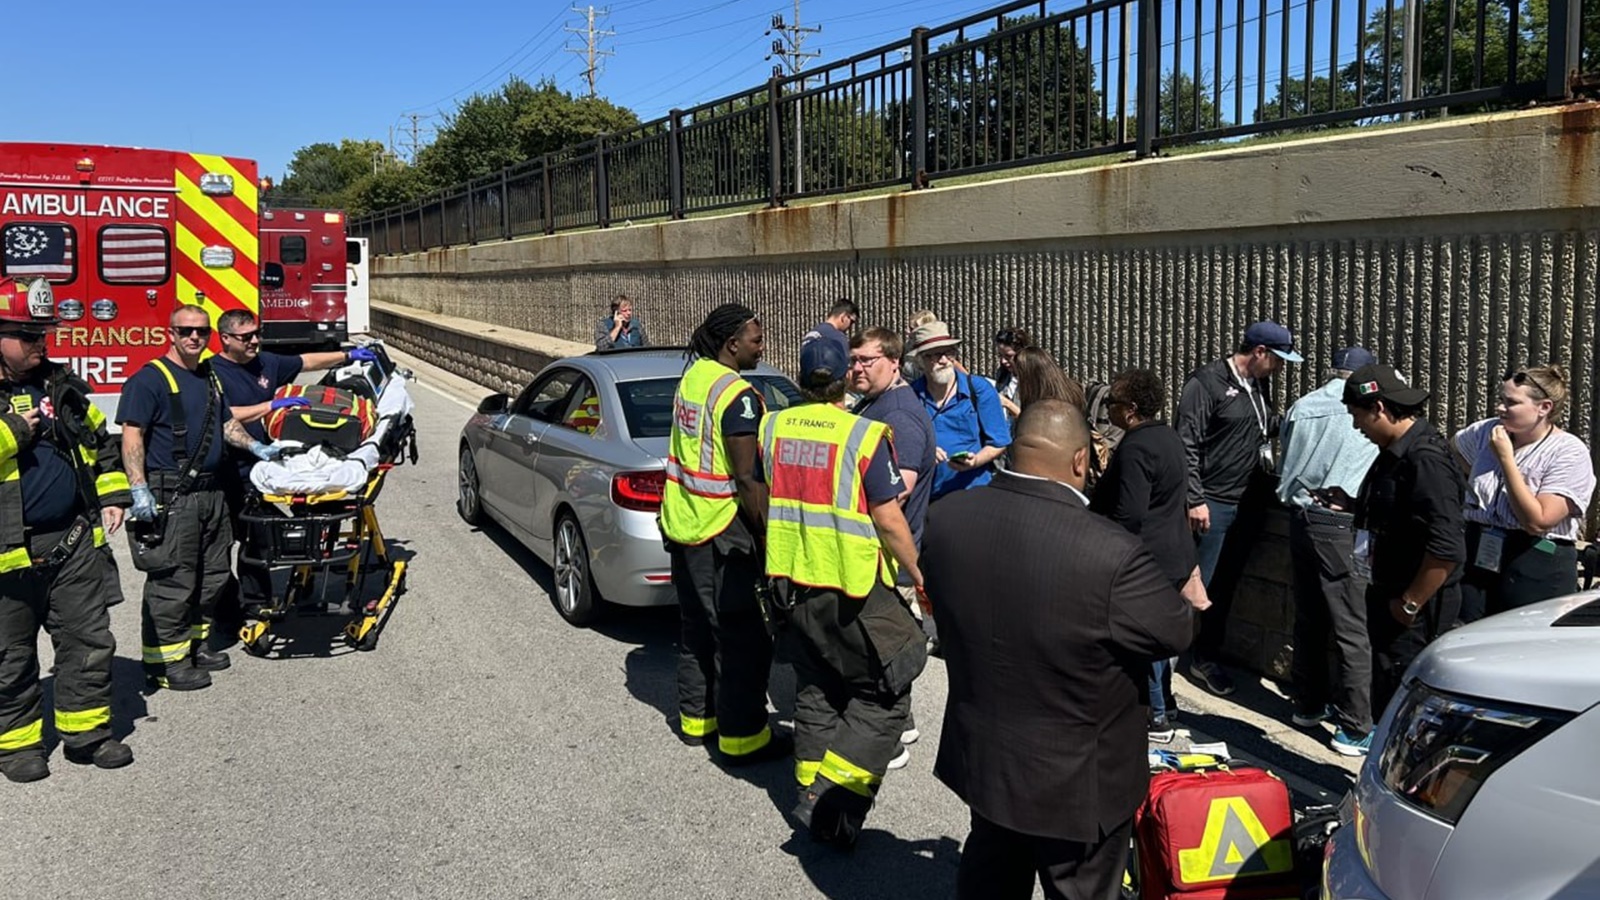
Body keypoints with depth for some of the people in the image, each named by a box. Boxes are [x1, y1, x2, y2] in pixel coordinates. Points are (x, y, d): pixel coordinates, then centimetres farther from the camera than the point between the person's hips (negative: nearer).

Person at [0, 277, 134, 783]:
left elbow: (101, 443, 18)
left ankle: (87, 731, 20)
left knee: (90, 640, 9)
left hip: (76, 540, 5)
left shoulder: (63, 385, 10)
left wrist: (111, 496, 10)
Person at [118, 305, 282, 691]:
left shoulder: (209, 377, 16)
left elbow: (226, 423, 28)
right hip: (170, 497, -9)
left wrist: (256, 447, 16)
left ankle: (194, 645, 28)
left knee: (213, 576, 15)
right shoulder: (150, 378, -10)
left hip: (212, 493, 9)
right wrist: (139, 490, -22)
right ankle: (164, 662, 4)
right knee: (172, 581, -5)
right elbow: (132, 435, -16)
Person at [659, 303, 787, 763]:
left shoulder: (693, 375, 8)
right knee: (742, 638, 1)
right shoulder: (738, 396, -20)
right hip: (719, 534, -9)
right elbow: (747, 479, -22)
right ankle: (741, 737, 8)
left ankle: (696, 717, 30)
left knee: (696, 627, 19)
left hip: (682, 520, 9)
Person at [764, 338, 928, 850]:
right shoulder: (864, 435, -14)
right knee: (884, 697, 7)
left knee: (815, 690, 20)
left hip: (790, 578, 6)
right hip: (852, 586, -6)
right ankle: (835, 802, -3)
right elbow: (888, 519, -13)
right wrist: (917, 573, 0)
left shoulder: (773, 427, 2)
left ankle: (812, 795, 25)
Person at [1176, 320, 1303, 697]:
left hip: (1249, 504, 7)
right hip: (1213, 505, -7)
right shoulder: (1207, 382, -11)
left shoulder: (1261, 384, 11)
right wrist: (1195, 500, -17)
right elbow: (1187, 445, -14)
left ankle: (1206, 659, 24)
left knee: (1225, 585, 13)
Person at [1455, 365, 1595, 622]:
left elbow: (1537, 522, -22)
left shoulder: (1569, 453, -11)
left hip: (1538, 572, -5)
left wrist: (1505, 458, -20)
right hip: (1478, 559, 5)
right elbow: (1454, 447, 30)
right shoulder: (1486, 432, 5)